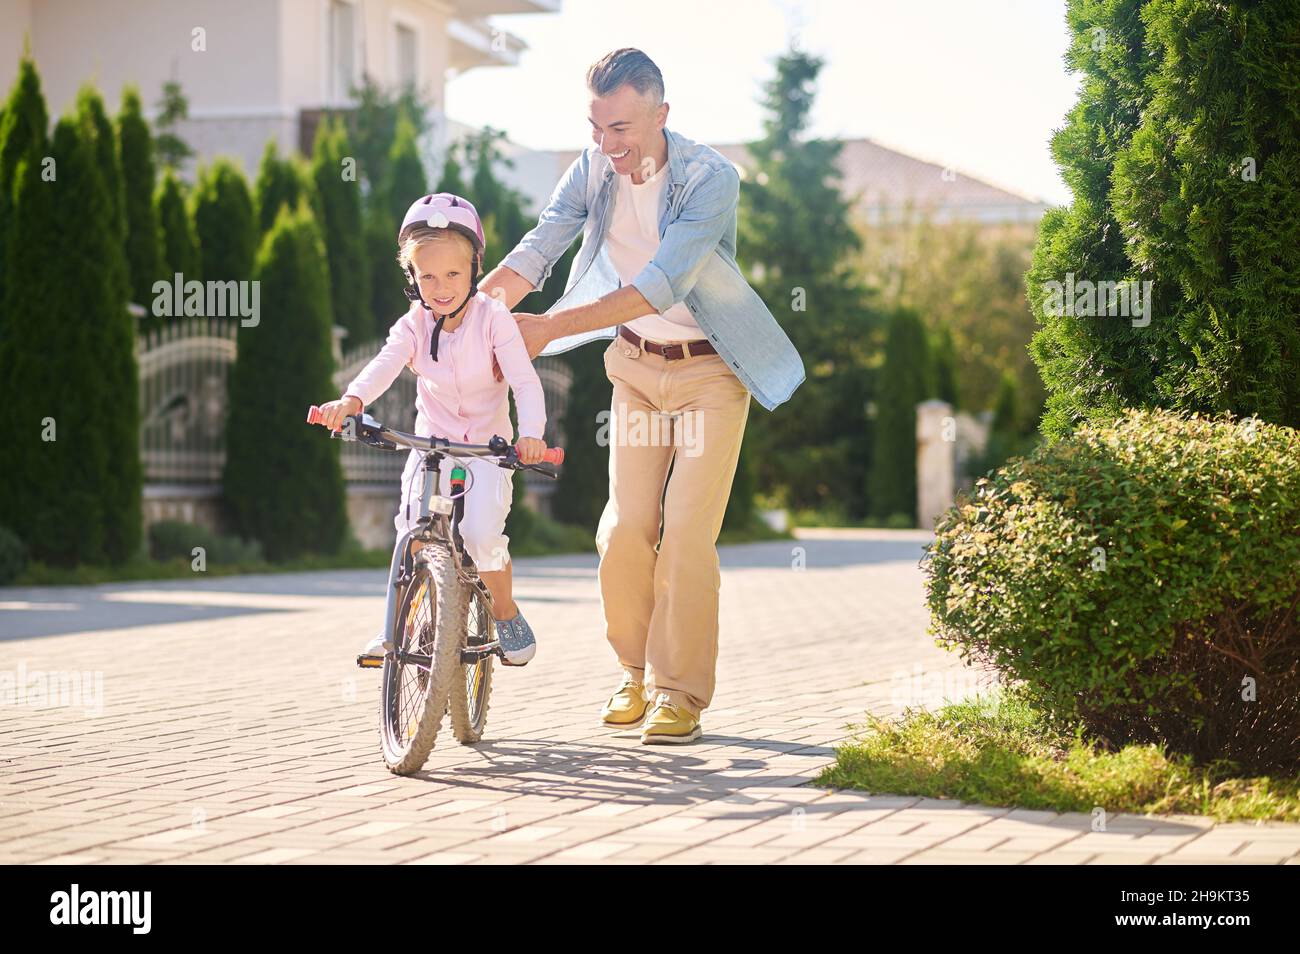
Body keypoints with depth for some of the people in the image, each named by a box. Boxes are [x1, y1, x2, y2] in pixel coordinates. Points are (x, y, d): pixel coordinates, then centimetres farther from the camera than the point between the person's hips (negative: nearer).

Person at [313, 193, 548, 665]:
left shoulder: (494, 318, -12)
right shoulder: (414, 324, -6)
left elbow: (525, 381, -20)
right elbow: (385, 364, -24)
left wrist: (531, 434, -40)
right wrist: (351, 400, -46)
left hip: (487, 448, -2)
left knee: (482, 534, -22)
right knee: (414, 533, -20)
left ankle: (506, 613, 6)